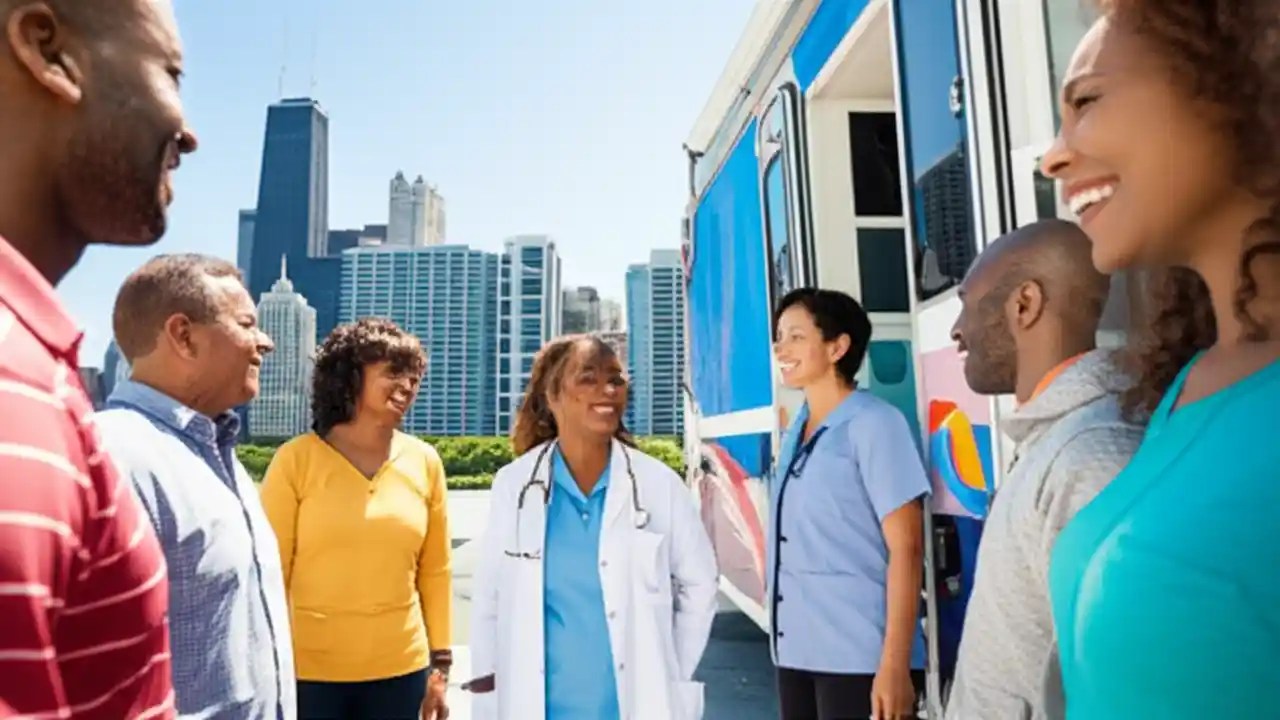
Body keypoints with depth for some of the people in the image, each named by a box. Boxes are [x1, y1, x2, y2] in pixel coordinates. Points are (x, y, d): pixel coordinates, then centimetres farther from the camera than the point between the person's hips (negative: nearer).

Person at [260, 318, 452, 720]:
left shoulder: (424, 462, 0)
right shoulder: (297, 459, -8)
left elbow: (435, 571, 6)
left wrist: (440, 663, 7)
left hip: (400, 669, 3)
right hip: (309, 671, -3)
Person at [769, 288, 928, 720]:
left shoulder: (874, 424, -10)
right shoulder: (794, 434, 8)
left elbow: (905, 548, -12)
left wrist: (895, 665, -16)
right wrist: (784, 643, 13)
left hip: (859, 659, -6)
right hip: (795, 652, 6)